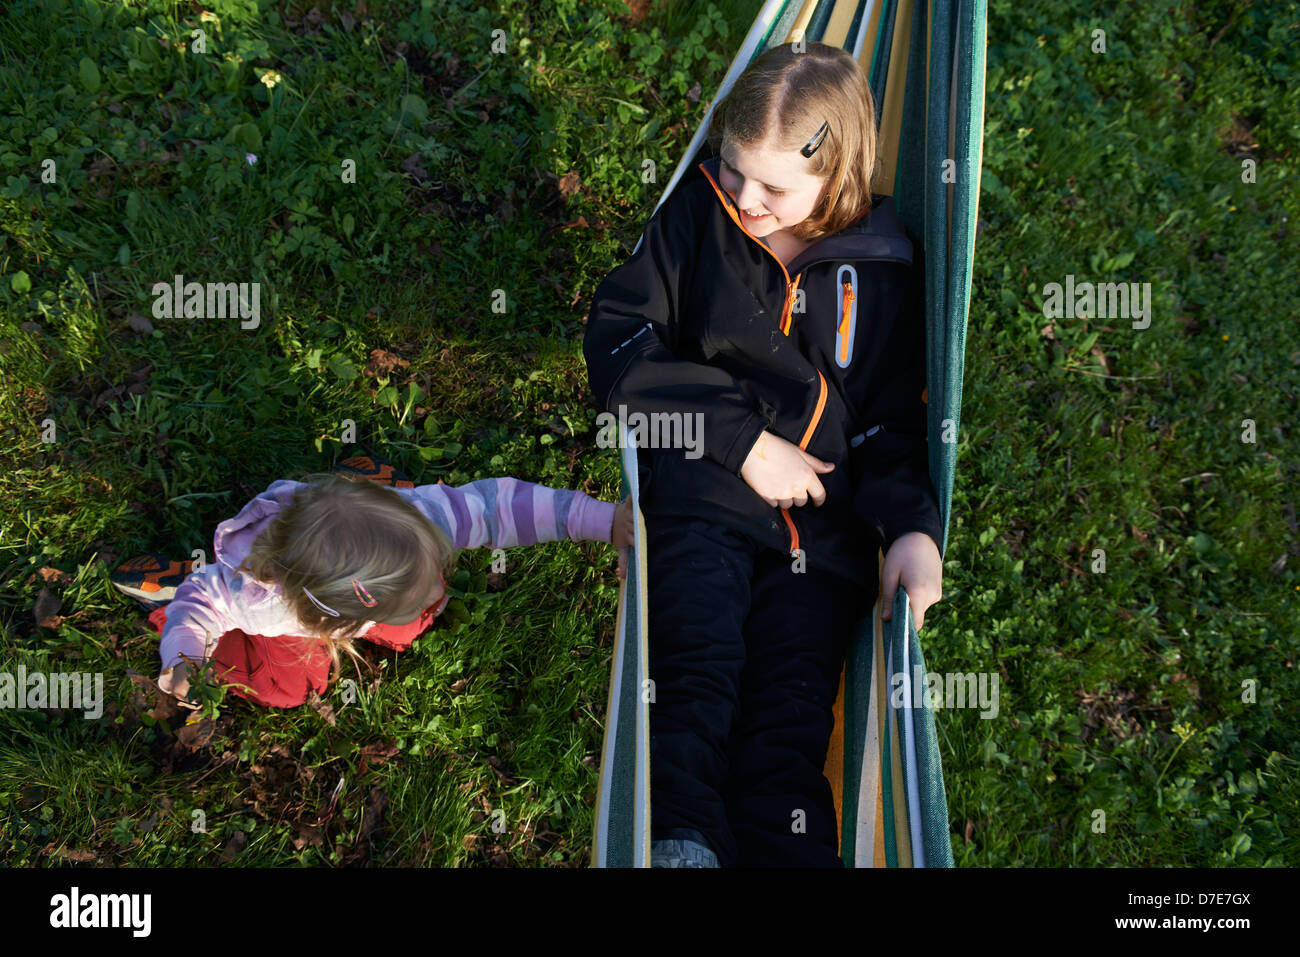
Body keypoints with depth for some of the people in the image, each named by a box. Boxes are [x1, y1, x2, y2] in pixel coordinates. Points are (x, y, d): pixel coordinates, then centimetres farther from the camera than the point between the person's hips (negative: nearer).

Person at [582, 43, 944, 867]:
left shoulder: (884, 264, 9)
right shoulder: (697, 213, 7)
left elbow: (895, 420, 15)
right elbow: (618, 341, 1)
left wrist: (913, 525, -5)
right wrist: (742, 441, -7)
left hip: (826, 520, 1)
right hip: (703, 484, 0)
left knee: (791, 711, -15)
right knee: (697, 676, -24)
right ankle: (681, 842, -35)